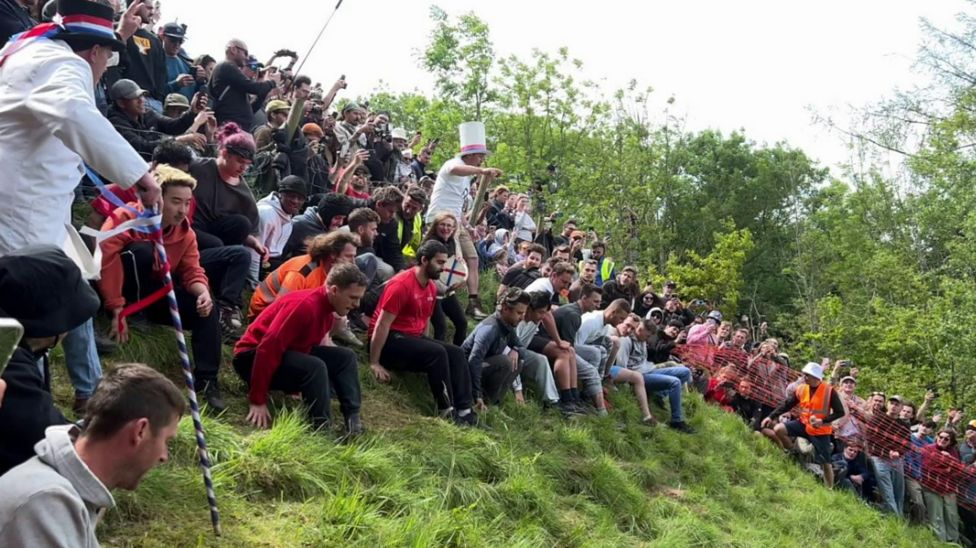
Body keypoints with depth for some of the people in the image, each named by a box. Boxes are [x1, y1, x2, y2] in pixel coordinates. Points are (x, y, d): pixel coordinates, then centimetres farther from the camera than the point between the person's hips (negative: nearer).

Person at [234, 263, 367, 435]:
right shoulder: (304, 305, -29)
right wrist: (258, 401, -30)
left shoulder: (328, 307, 1)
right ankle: (322, 426, -25)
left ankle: (352, 417, -12)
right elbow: (268, 348, -32)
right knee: (314, 366, -34)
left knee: (345, 357, -2)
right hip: (253, 356, -10)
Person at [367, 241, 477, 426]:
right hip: (390, 341, -9)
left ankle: (464, 410, -14)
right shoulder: (402, 284, -18)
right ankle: (446, 411, -20)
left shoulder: (431, 287, 8)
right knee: (437, 353, -27)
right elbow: (382, 325, -19)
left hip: (413, 338, 9)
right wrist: (374, 363, -20)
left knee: (456, 353, -7)